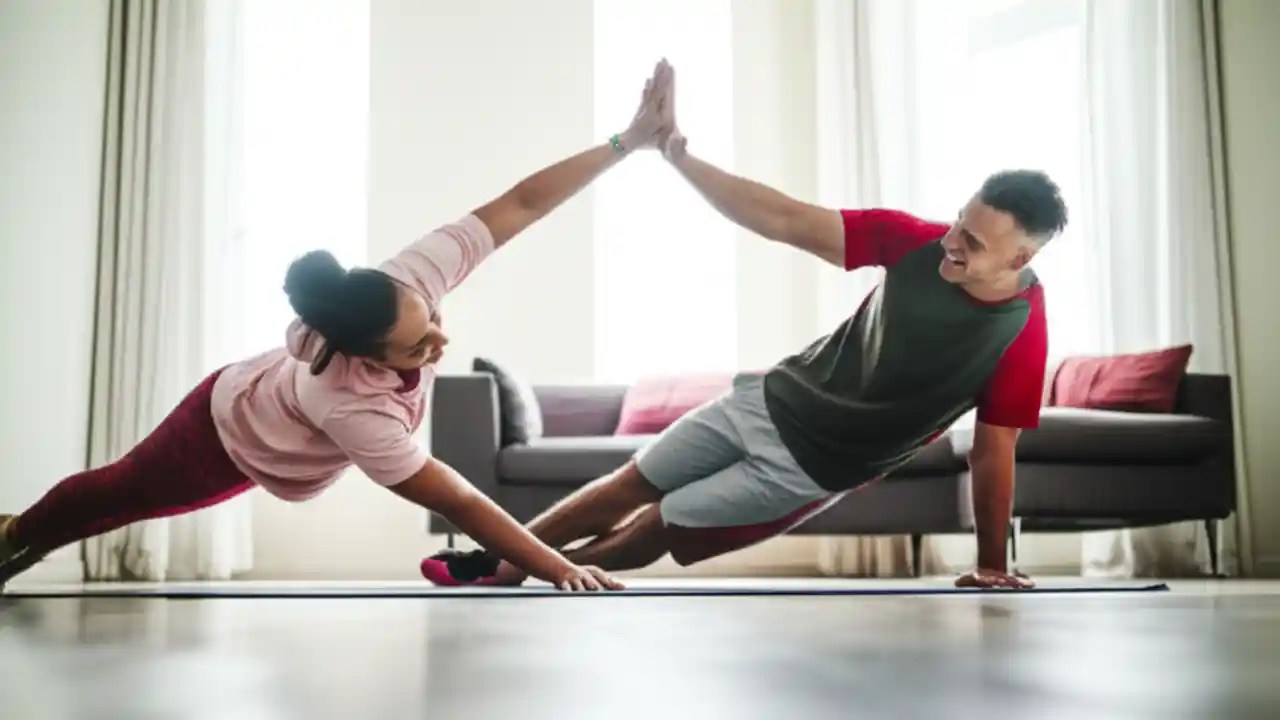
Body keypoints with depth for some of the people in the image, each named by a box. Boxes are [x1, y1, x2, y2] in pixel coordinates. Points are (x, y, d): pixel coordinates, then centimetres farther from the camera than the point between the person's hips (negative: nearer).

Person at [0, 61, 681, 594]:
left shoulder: (407, 279, -39)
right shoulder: (352, 411, -52)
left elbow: (519, 203, -39)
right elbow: (457, 501, -48)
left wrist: (631, 139, -42)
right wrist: (561, 570, -47)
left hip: (258, 392, 3)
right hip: (231, 438, -3)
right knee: (125, 490, 25)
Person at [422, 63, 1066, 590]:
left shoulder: (1020, 334, -23)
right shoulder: (920, 242, -15)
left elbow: (992, 453, -14)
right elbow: (784, 221, -16)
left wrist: (991, 568, -8)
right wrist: (675, 153, -22)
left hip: (808, 465, -4)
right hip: (769, 398, 4)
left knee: (659, 530, 3)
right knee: (631, 482, 13)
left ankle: (515, 577, 27)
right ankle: (498, 559, 32)